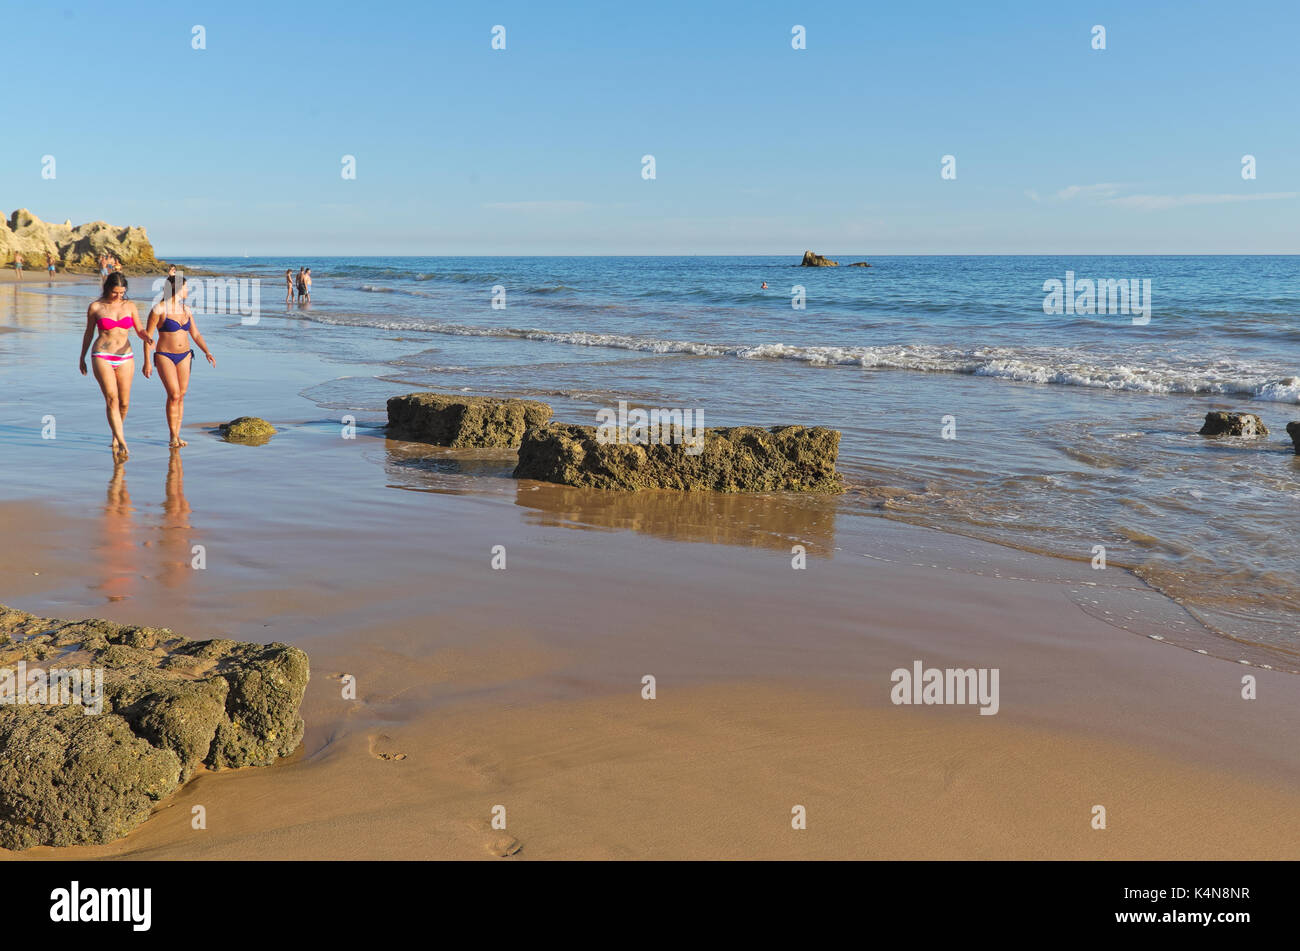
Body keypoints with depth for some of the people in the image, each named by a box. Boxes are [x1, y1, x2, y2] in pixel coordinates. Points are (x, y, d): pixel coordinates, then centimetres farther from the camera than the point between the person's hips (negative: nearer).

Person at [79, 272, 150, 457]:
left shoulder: (130, 306, 7)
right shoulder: (95, 307, 1)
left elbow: (140, 330, 7)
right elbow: (88, 333, 11)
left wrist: (146, 337, -17)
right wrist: (82, 357, 17)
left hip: (125, 358, 3)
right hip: (102, 357, -3)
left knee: (124, 403, 5)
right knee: (112, 399, -16)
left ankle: (116, 436, 30)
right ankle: (122, 442, -22)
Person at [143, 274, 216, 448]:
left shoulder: (186, 309, 8)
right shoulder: (159, 309, -10)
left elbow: (196, 334, 13)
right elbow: (147, 335, -7)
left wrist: (207, 352, -2)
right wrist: (147, 362, -9)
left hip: (185, 356, 6)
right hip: (165, 357, -6)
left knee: (181, 396, 5)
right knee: (174, 395, -13)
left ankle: (177, 435, 12)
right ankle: (173, 436, -2)